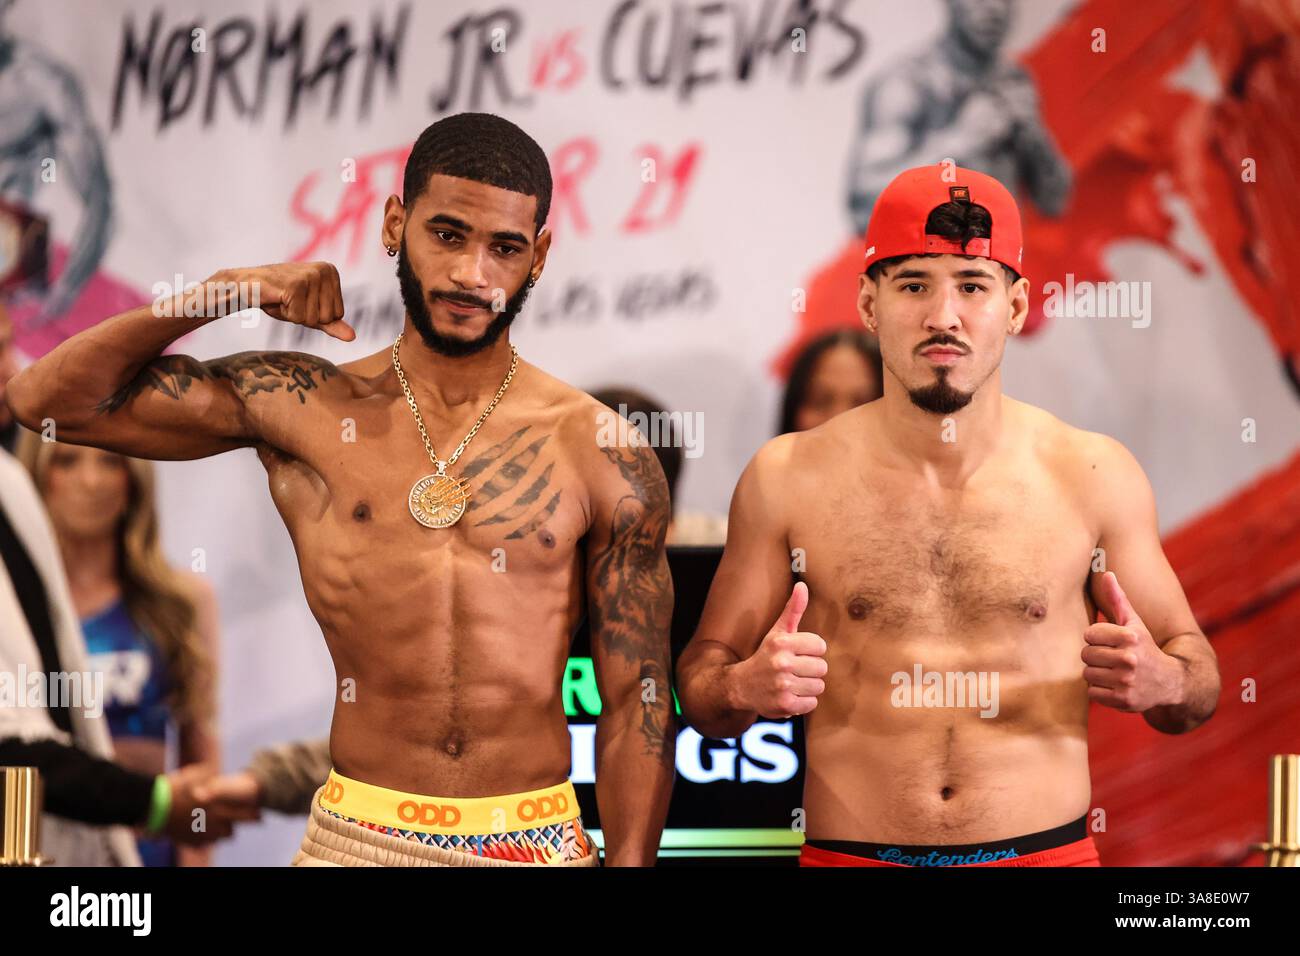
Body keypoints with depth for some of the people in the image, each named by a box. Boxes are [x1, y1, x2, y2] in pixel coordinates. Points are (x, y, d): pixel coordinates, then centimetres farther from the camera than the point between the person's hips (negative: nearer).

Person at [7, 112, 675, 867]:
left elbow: (638, 704, -1)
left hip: (538, 844, -1)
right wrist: (229, 291, -7)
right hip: (354, 834, 1)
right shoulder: (304, 409, 0)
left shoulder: (605, 458, -3)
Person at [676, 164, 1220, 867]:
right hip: (852, 854, 0)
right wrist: (743, 688, -18)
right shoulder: (787, 479, -3)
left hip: (1047, 851, 0)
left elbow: (1193, 661, 6)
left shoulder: (1094, 476, -2)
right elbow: (700, 673, 4)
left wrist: (1163, 684, -16)